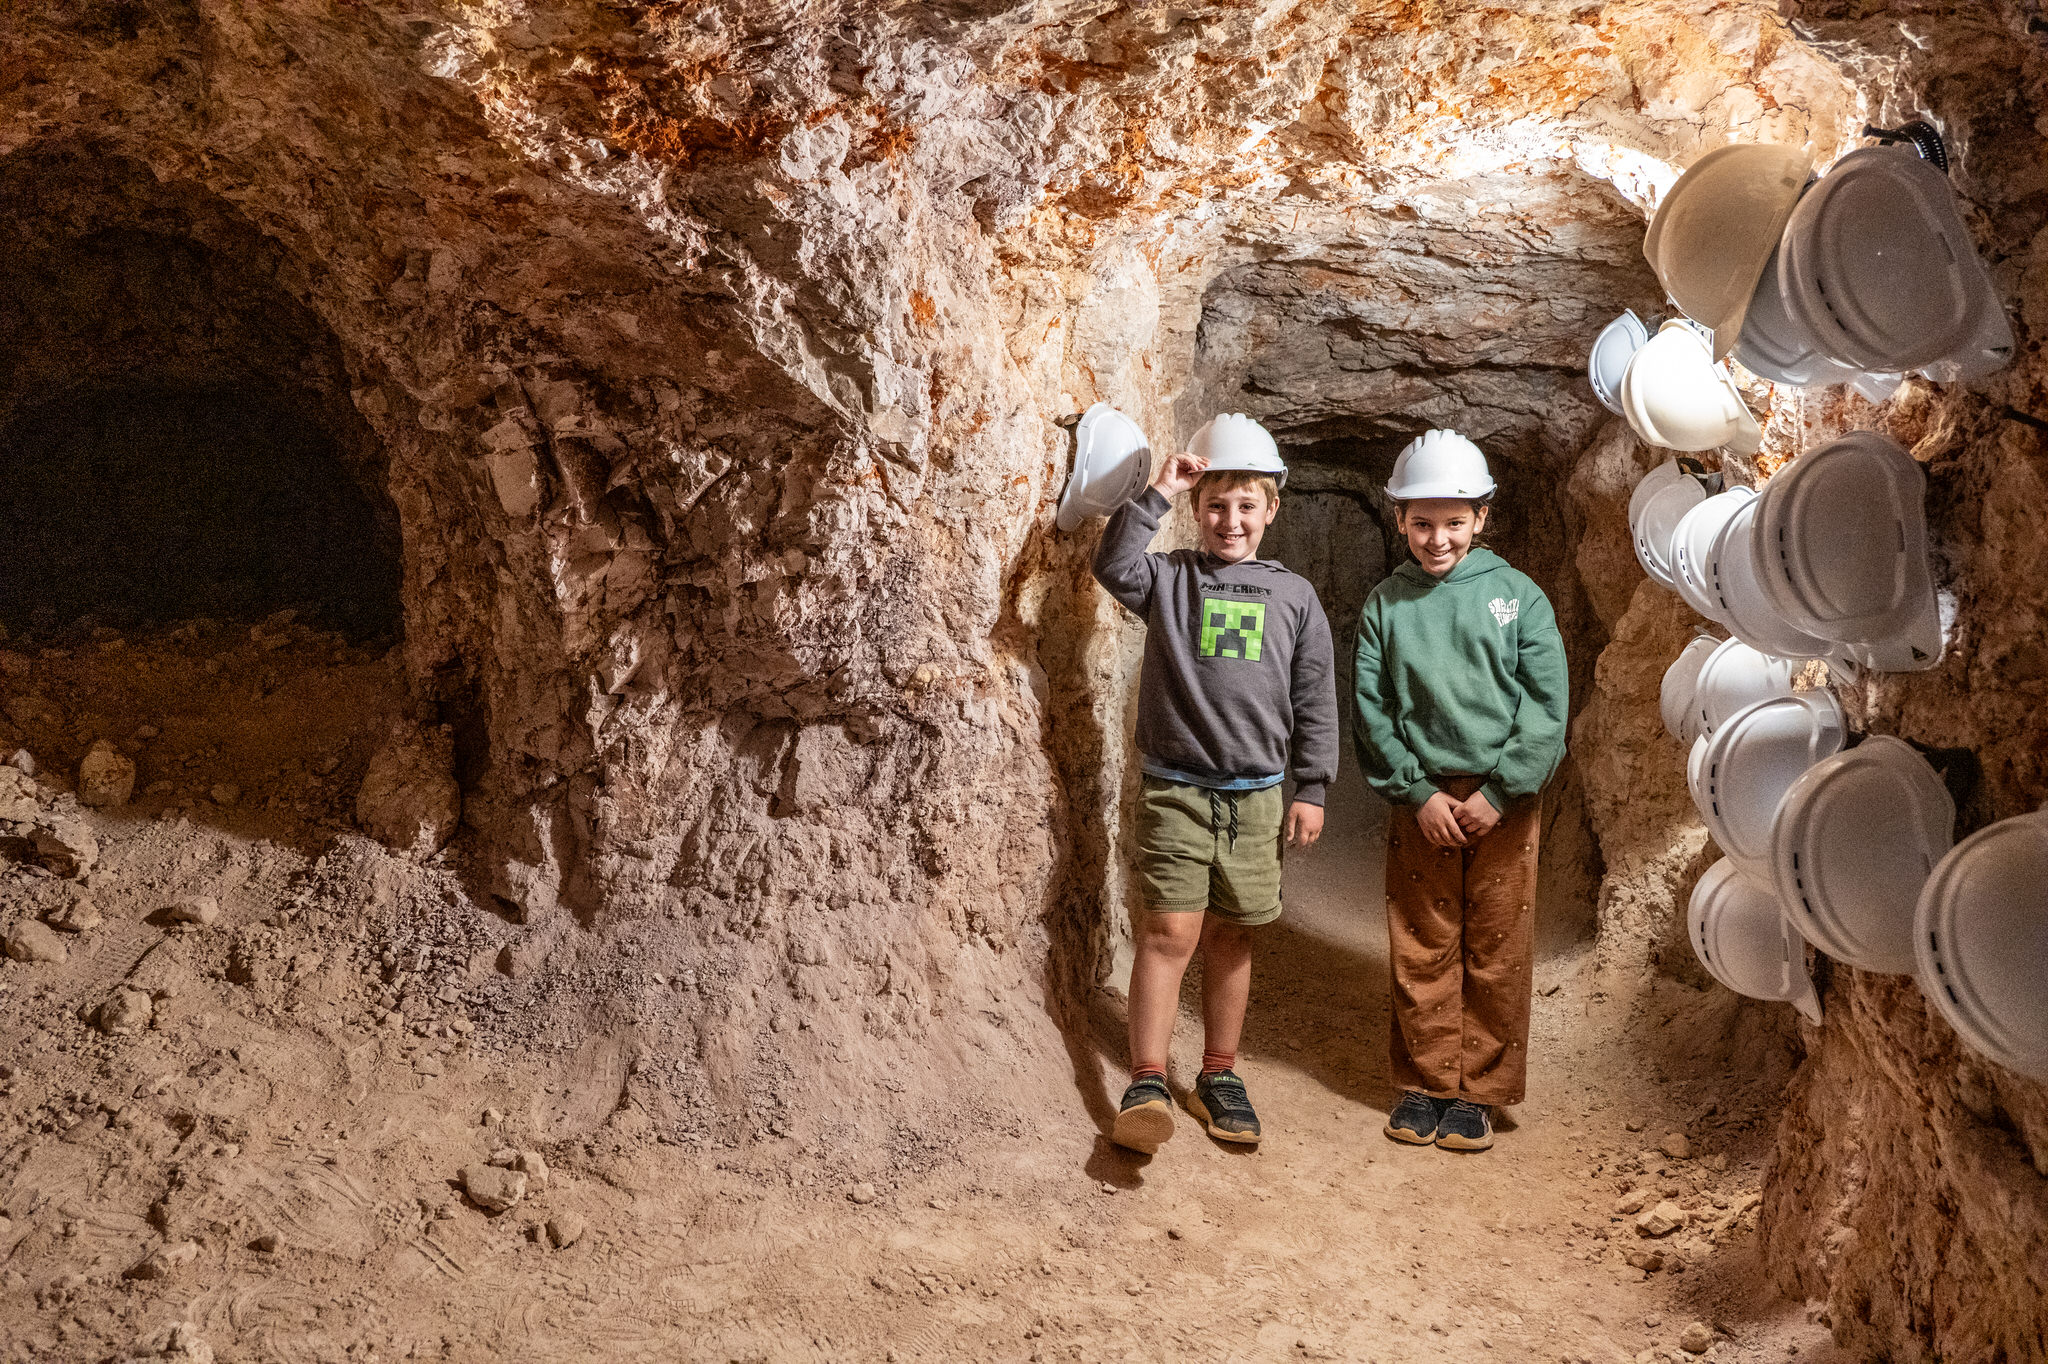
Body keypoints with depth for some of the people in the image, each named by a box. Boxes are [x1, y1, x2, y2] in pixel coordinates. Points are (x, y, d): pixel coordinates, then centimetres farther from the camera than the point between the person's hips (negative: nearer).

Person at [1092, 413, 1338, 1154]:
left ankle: (1218, 1075, 24)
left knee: (1231, 937, 11)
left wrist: (1311, 788, 6)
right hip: (1174, 790, -2)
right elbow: (1114, 566, -19)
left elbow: (1315, 701, 9)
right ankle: (1147, 1084, -4)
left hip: (1256, 795, 3)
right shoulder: (1170, 580, 3)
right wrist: (1157, 496, -17)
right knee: (1169, 931, -9)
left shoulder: (1293, 596, 8)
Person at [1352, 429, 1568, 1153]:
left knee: (1497, 955, 3)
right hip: (1420, 800, 1)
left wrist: (1499, 792, -10)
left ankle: (1479, 1091, 16)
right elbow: (1371, 711, 2)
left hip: (1504, 801, -1)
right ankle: (1426, 1082, 19)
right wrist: (1418, 793, -7)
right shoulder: (1385, 605, 5)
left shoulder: (1519, 596, 2)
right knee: (1421, 951, 6)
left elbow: (1546, 706, -2)